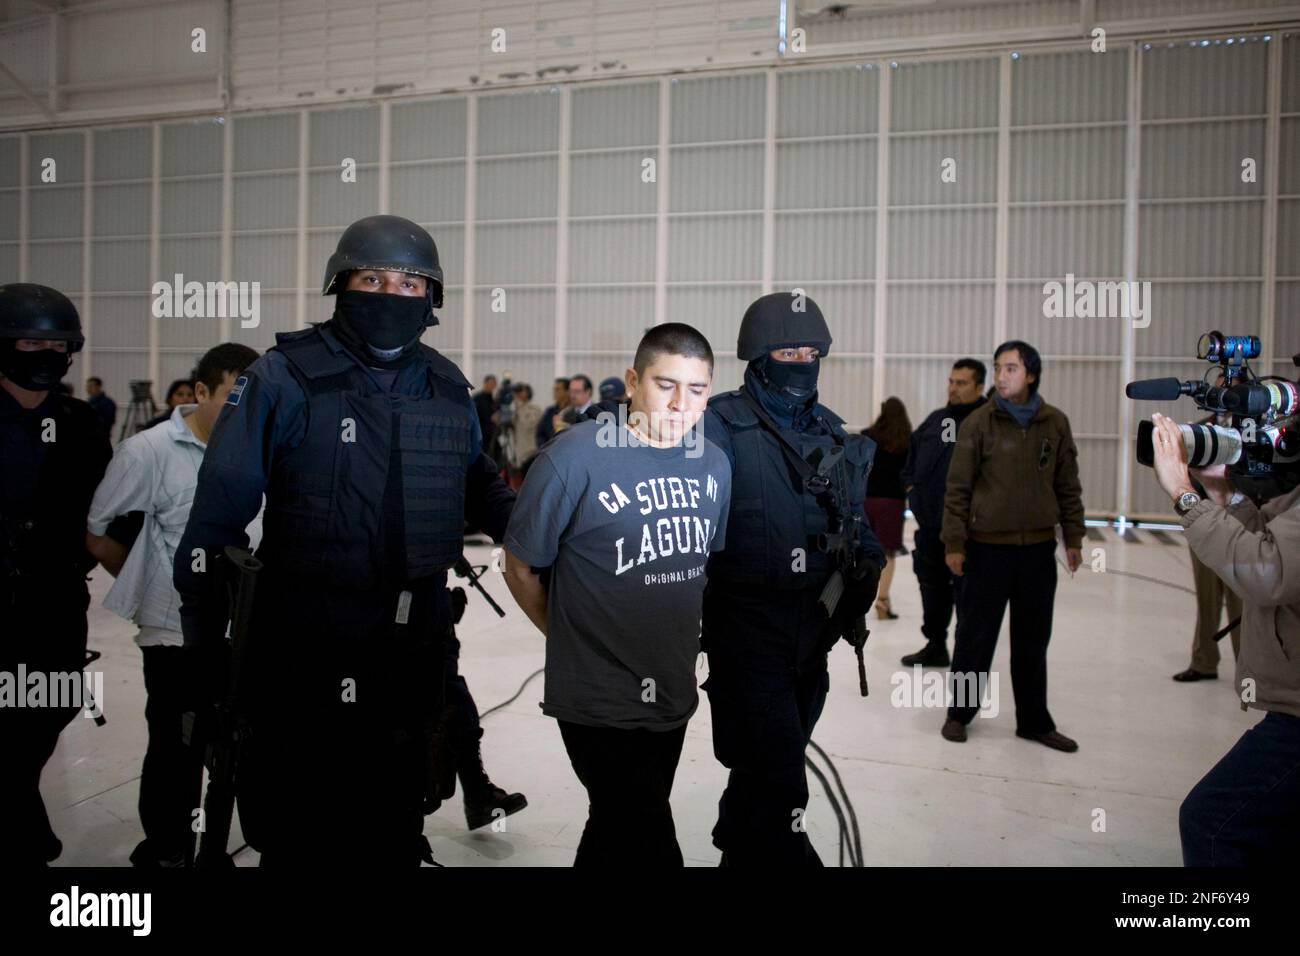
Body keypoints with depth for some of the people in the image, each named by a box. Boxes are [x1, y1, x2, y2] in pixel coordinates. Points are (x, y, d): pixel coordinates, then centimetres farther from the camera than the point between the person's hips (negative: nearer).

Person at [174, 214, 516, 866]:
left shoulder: (447, 389, 4)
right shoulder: (284, 380, -9)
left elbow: (479, 485, 19)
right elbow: (218, 513, -8)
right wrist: (206, 637, -7)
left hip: (411, 664, 4)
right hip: (304, 665, -4)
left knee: (394, 838, 20)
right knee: (300, 839, 11)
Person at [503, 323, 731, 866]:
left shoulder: (713, 464, 0)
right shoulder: (574, 458, -18)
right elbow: (520, 567, -8)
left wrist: (676, 635, 13)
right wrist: (569, 635, 1)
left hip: (675, 695, 6)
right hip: (600, 701, -6)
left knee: (616, 832, 24)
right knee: (648, 846, 0)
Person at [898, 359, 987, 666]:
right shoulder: (936, 419, 13)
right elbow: (913, 452, 25)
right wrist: (911, 485, 15)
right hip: (929, 523, 7)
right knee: (932, 584, 16)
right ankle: (935, 645, 30)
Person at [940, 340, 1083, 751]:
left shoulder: (1055, 423, 3)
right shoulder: (979, 422, -6)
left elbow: (1068, 486, 10)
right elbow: (958, 487, -5)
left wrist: (1073, 538, 8)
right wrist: (953, 543, -8)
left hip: (1039, 548, 3)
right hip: (988, 547, -3)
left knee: (1033, 640, 13)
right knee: (975, 636, 5)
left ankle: (1034, 721, 26)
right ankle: (960, 713, 22)